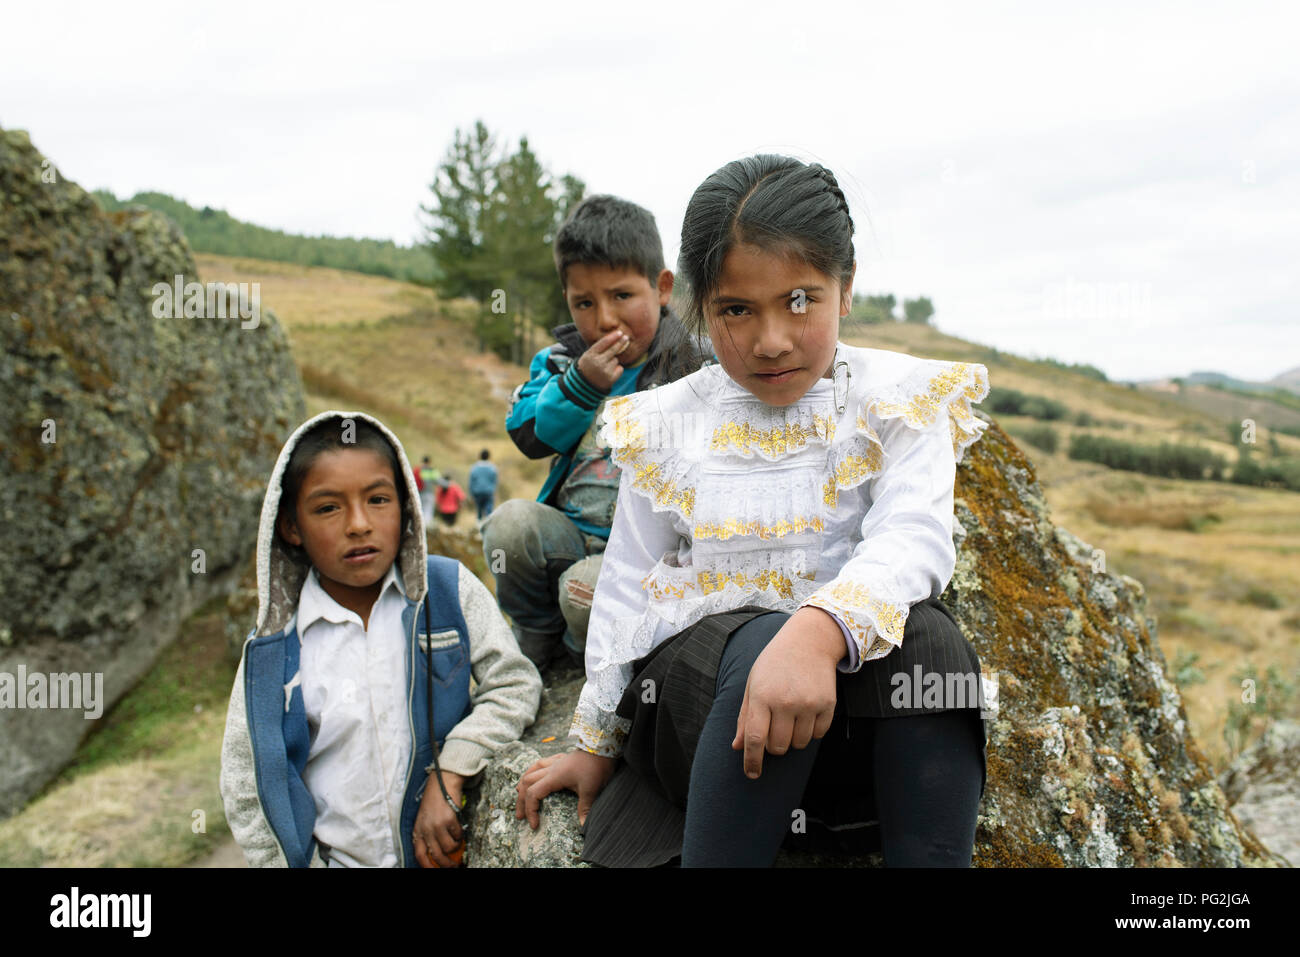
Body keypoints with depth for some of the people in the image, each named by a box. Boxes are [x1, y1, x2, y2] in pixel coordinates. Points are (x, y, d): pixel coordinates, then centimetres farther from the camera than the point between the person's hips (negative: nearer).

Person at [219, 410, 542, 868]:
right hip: (336, 856, 0)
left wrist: (448, 777, -12)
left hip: (443, 850, 0)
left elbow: (515, 683, -3)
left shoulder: (449, 588, -3)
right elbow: (247, 792, 0)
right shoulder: (272, 649, -3)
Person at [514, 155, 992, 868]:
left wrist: (821, 628, -39)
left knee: (924, 634, -33)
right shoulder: (666, 426, 7)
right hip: (690, 685, 0)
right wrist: (594, 740, 17)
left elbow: (912, 536, -17)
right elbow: (628, 588, 14)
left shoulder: (900, 401, 1)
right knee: (761, 639, -35)